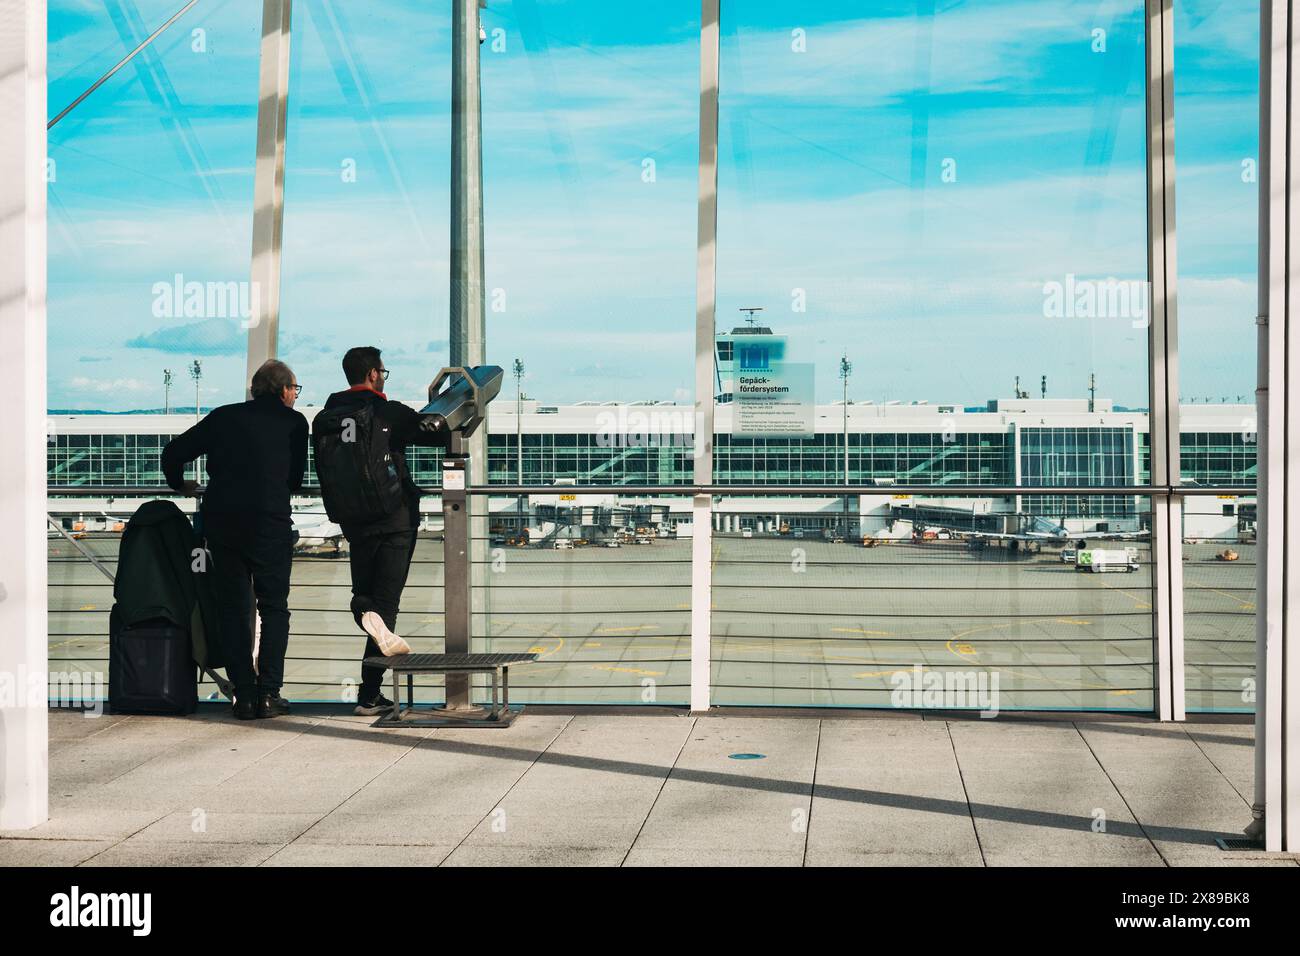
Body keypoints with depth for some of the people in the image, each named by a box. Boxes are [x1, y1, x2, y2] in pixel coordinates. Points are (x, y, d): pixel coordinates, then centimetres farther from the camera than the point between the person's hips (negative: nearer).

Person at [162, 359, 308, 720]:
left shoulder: (223, 417, 15)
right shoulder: (293, 421, 8)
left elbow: (173, 453, 16)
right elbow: (296, 478, 12)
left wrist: (180, 484, 34)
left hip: (219, 519, 3)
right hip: (270, 519, -3)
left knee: (233, 607, 10)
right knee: (273, 606, 8)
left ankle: (244, 695, 7)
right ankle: (268, 693, 1)